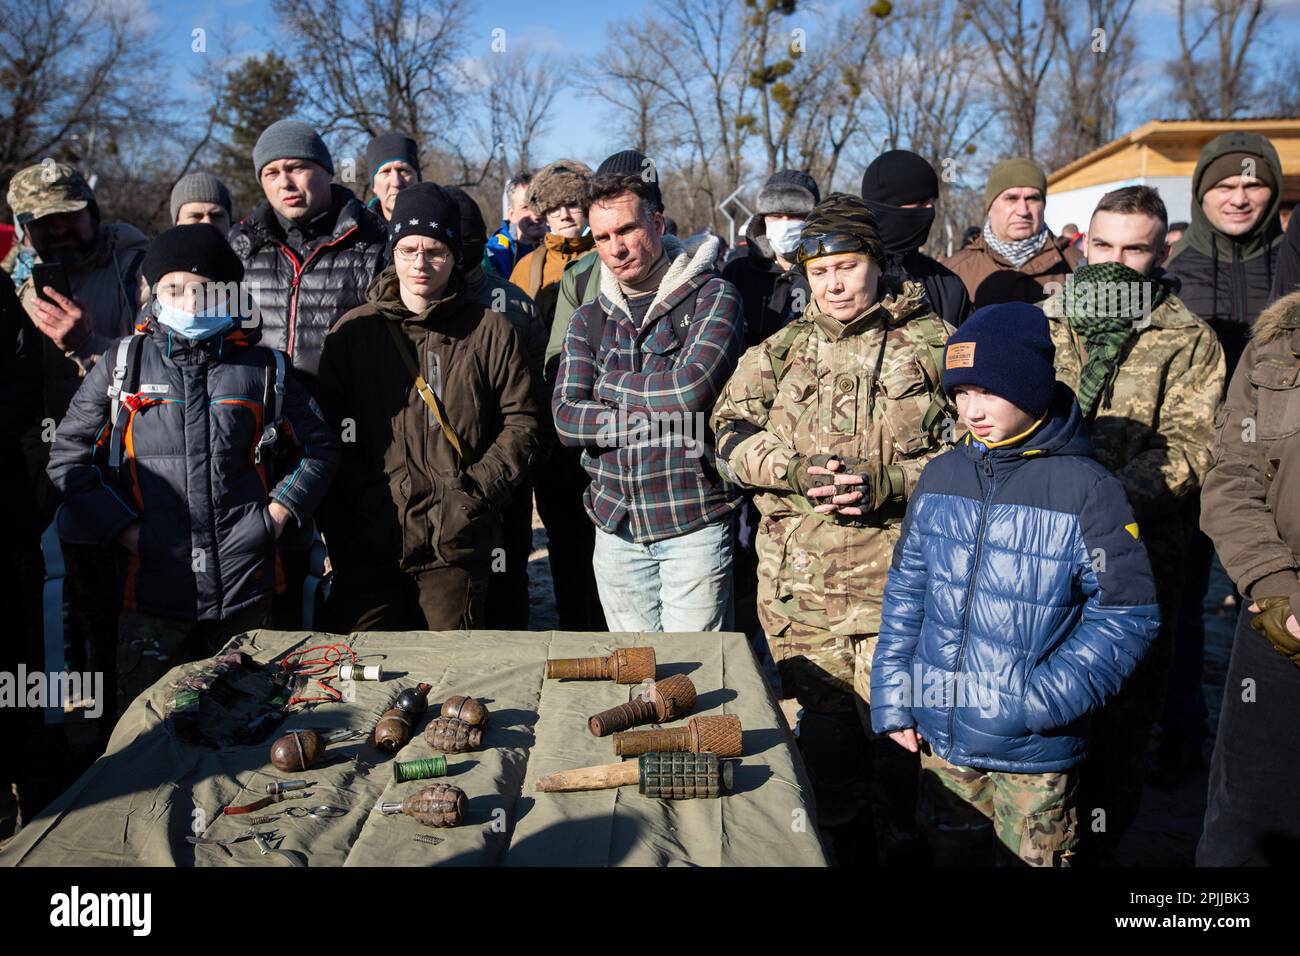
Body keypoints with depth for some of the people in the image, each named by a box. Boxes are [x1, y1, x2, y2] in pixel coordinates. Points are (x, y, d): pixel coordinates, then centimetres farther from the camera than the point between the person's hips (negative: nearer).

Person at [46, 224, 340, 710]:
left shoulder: (263, 368, 6)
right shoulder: (122, 364, 5)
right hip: (151, 585, 0)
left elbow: (320, 448, 14)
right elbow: (68, 455, 7)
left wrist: (279, 512, 3)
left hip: (246, 588, 1)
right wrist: (123, 527, -3)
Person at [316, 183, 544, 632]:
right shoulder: (353, 331, 8)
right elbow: (330, 431, 7)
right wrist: (364, 494, -6)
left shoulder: (492, 332, 5)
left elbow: (521, 423, 4)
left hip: (458, 544, -1)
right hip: (369, 542, 1)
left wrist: (476, 490, -7)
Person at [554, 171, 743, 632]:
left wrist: (612, 383, -3)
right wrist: (658, 415, -12)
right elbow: (566, 418, -2)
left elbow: (694, 387, -18)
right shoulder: (588, 321, 10)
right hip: (616, 527, 4)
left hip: (694, 524, -4)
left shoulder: (712, 296, -1)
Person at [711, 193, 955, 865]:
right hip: (798, 577, 3)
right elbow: (731, 433, 4)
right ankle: (840, 841, 33)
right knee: (819, 720, 13)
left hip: (899, 571, -3)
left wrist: (888, 483, -16)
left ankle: (904, 842, 28)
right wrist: (791, 470, -14)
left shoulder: (932, 344, 3)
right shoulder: (779, 350, 12)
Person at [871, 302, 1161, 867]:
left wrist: (1043, 701, -22)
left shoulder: (1086, 488, -13)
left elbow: (1126, 617, -13)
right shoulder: (940, 477, 1)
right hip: (937, 740, 4)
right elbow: (905, 595, 8)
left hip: (1035, 756, -4)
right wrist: (891, 699, 4)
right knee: (946, 854, 21)